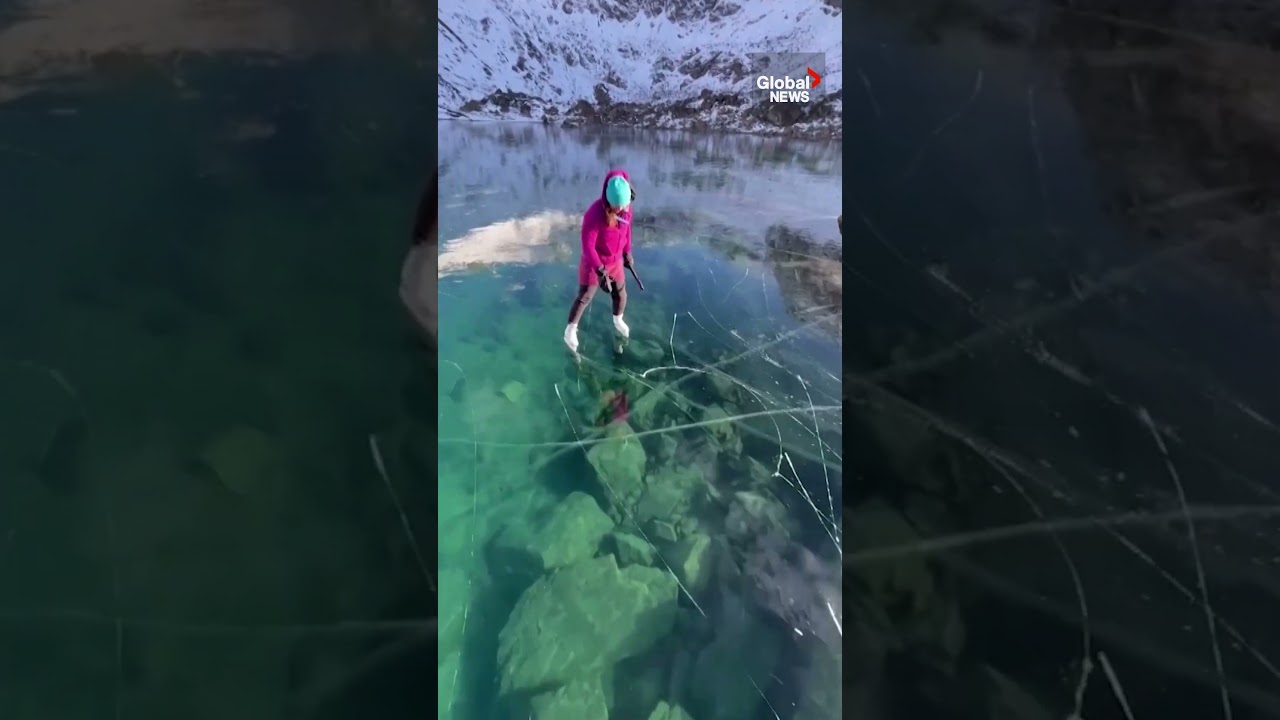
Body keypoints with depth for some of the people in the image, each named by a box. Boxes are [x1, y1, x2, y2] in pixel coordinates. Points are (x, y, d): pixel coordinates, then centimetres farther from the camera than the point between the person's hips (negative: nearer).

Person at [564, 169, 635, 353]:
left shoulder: (626, 208, -12)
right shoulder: (595, 213, -31)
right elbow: (587, 245, -30)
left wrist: (627, 252, 15)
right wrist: (600, 271, -35)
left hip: (614, 261, 6)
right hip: (592, 263, -5)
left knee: (621, 294, 18)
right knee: (584, 298, 3)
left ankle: (618, 321, 45)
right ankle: (571, 329, 20)